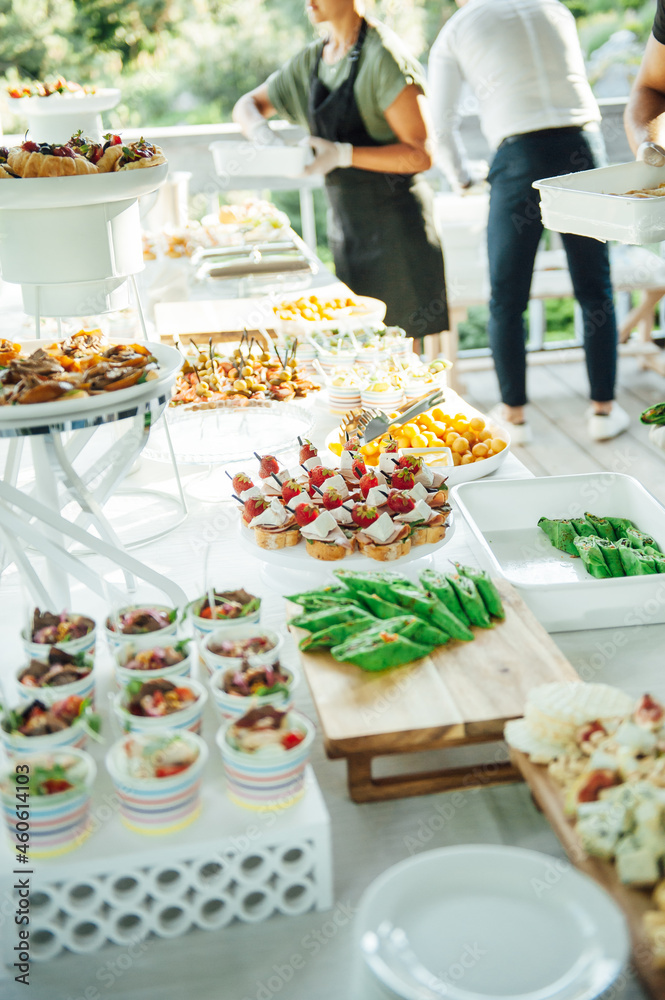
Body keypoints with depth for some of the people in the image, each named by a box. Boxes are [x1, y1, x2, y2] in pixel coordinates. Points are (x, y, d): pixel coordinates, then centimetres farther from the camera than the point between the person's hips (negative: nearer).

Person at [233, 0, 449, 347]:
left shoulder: (382, 54, -12)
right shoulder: (312, 60, 11)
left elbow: (420, 154, -17)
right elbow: (247, 105, 19)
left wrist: (344, 154, -25)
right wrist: (260, 131, -5)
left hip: (395, 221, -7)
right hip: (346, 222, 7)